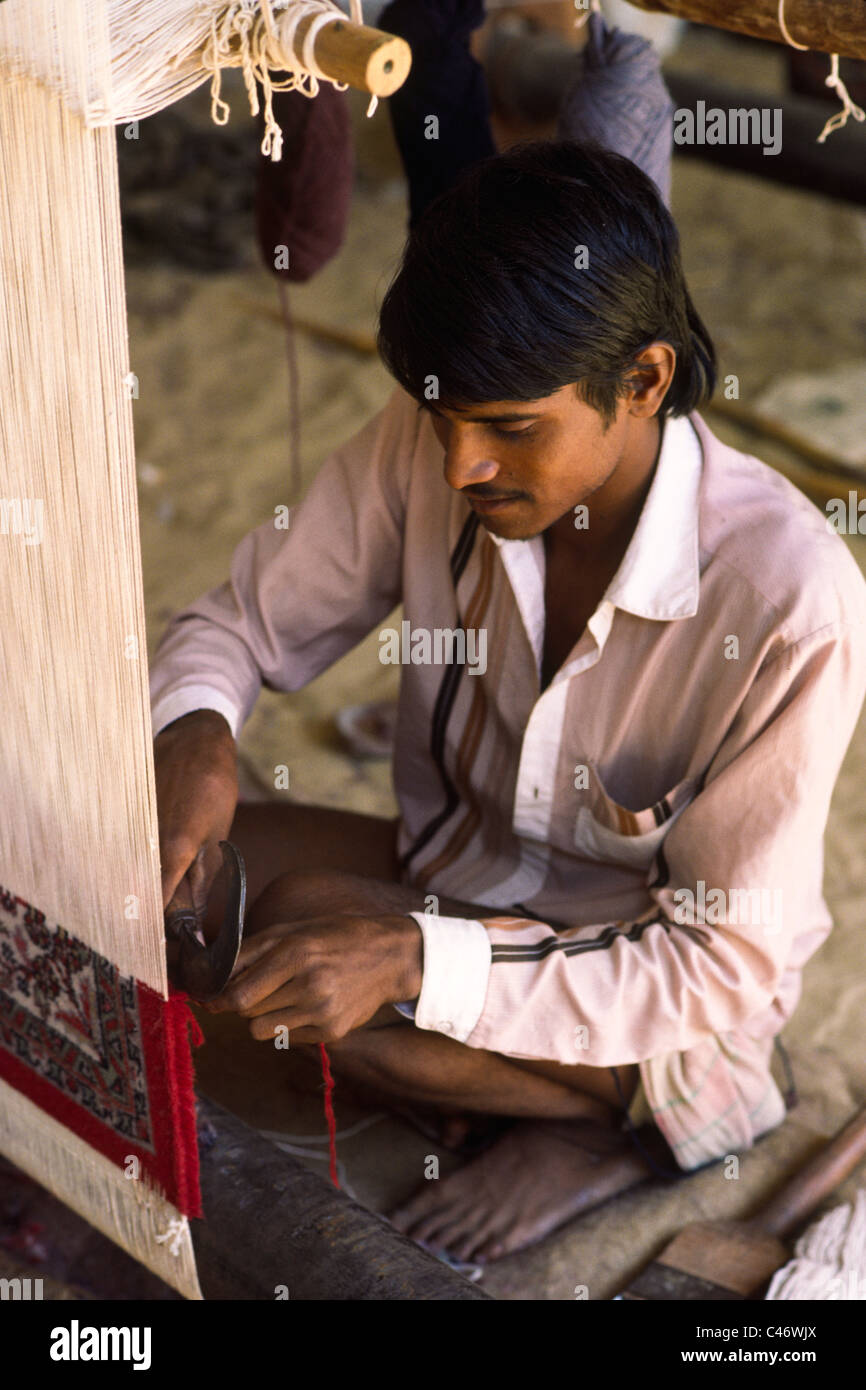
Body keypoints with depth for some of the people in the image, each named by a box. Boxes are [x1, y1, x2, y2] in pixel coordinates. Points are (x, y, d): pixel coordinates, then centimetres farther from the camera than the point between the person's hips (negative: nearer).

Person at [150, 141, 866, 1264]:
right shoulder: (428, 446, -17)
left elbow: (728, 967, -25)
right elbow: (242, 621, -4)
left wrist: (416, 958, -37)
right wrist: (195, 728, -29)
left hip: (648, 982, -6)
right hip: (455, 876, 6)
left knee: (297, 923, -28)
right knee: (172, 881, -17)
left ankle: (618, 1114, -6)